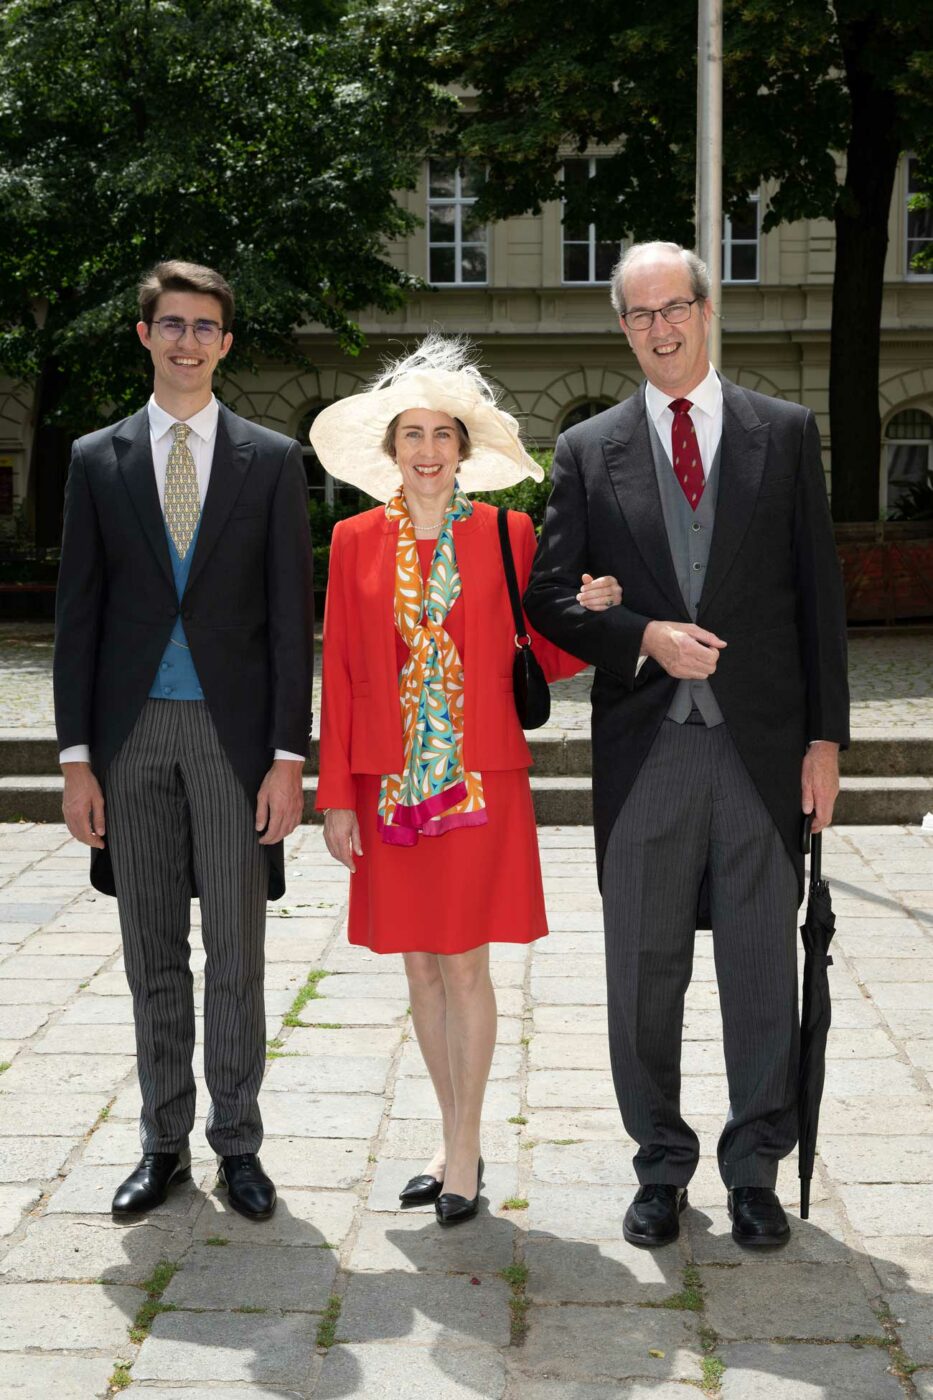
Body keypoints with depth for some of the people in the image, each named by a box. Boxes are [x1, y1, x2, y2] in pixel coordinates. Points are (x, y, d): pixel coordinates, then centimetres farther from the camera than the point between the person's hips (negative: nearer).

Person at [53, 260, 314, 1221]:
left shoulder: (272, 460, 3)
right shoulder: (98, 459, 7)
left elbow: (291, 615, 0)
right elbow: (78, 613, 5)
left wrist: (288, 754, -7)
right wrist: (76, 756, -1)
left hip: (233, 731, -1)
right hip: (133, 731, 2)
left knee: (236, 953, 4)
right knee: (152, 955, 9)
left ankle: (237, 1142, 17)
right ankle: (164, 1142, 21)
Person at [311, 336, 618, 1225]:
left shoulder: (506, 535, 2)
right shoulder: (357, 541, 6)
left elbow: (545, 658, 4)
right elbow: (339, 673, 5)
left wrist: (585, 615, -18)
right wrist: (337, 795, 1)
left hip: (480, 777, -2)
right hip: (392, 781, 3)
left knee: (464, 962, -2)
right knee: (420, 965, 9)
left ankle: (464, 1154, 9)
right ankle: (455, 1141, 23)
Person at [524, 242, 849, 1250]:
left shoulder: (785, 433, 6)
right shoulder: (589, 450, 7)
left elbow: (817, 592, 4)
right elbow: (549, 595, 5)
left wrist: (826, 733, -1)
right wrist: (644, 638, -12)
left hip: (763, 741, 0)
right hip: (645, 744, 1)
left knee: (763, 966, 5)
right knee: (643, 969, 7)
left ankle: (755, 1170, 20)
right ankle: (661, 1167, 22)